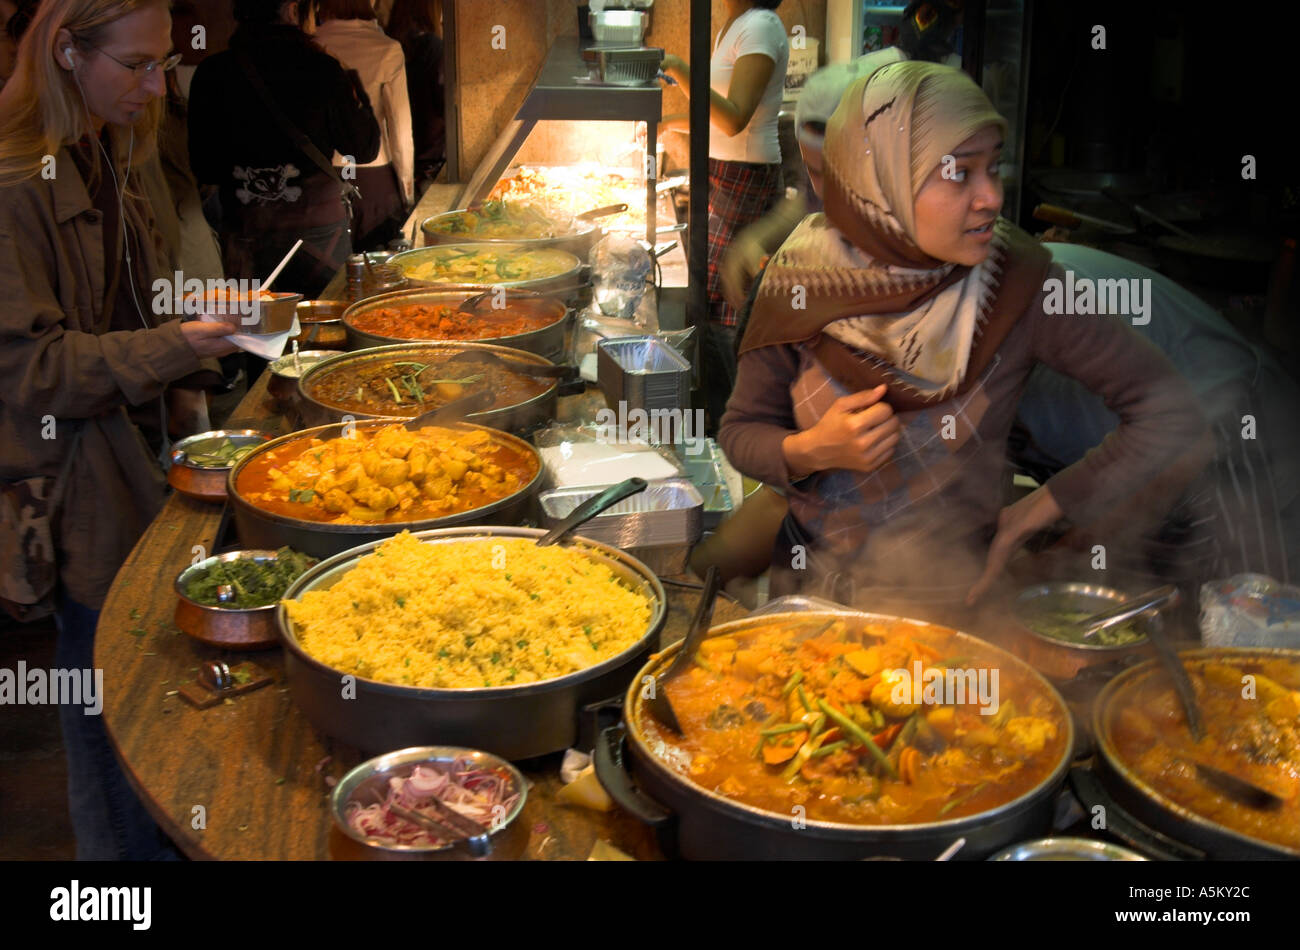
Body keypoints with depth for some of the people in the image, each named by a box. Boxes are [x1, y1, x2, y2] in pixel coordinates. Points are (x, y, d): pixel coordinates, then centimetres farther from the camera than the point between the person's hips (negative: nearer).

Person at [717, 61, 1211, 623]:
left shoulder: (1017, 283, -15)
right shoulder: (802, 281, -10)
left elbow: (1176, 424, -12)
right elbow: (740, 432, 2)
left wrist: (1029, 518, -9)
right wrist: (811, 452, -19)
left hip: (954, 595, -2)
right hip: (810, 584, 2)